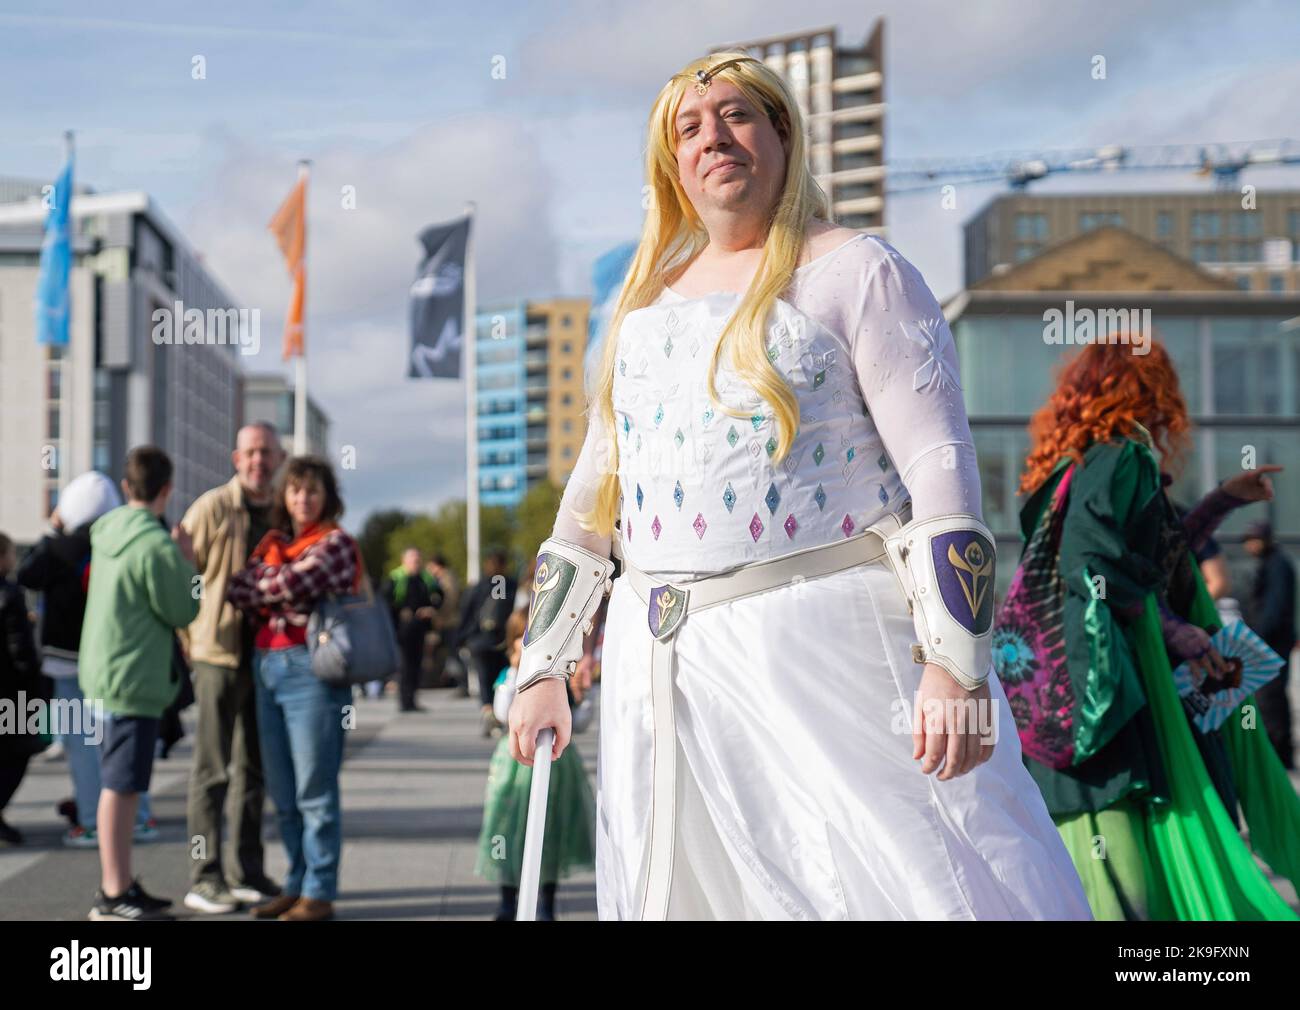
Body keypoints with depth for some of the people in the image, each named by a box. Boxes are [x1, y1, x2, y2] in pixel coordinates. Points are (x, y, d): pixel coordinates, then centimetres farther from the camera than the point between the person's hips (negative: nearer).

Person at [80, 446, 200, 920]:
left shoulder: (107, 532, 8)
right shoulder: (157, 547, -19)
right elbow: (182, 612, -11)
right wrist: (188, 561, 0)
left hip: (105, 674, 9)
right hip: (133, 679, -9)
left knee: (120, 783, 15)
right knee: (121, 786, -4)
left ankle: (120, 883, 23)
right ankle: (113, 895, 1)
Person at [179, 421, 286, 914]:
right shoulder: (212, 508, -8)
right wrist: (190, 644, -9)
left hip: (266, 657, 6)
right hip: (220, 652, -6)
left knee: (253, 770, 12)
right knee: (213, 770, -2)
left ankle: (245, 872, 22)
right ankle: (204, 878, 3)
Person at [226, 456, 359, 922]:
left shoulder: (336, 544, -3)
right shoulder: (271, 543, 16)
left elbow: (290, 586, -14)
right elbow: (238, 590, 5)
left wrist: (260, 588, 4)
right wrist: (278, 590, -8)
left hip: (312, 670, -6)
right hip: (267, 668, 7)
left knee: (314, 792, -3)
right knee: (283, 794, 11)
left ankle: (319, 893, 3)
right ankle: (296, 885, 20)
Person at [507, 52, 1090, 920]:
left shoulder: (854, 271, 0)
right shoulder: (646, 303, 18)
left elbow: (942, 468, -9)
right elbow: (594, 492, 21)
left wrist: (958, 665, -18)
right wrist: (545, 666, 16)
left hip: (829, 645, -6)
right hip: (662, 663, 6)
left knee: (918, 881, -12)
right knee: (688, 893, 9)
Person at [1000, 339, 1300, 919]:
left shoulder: (1095, 460, 21)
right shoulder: (1117, 458, -8)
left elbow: (1155, 560, 29)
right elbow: (1092, 565, -21)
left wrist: (1225, 500, 32)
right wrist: (1171, 630, -15)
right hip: (1111, 690, -10)